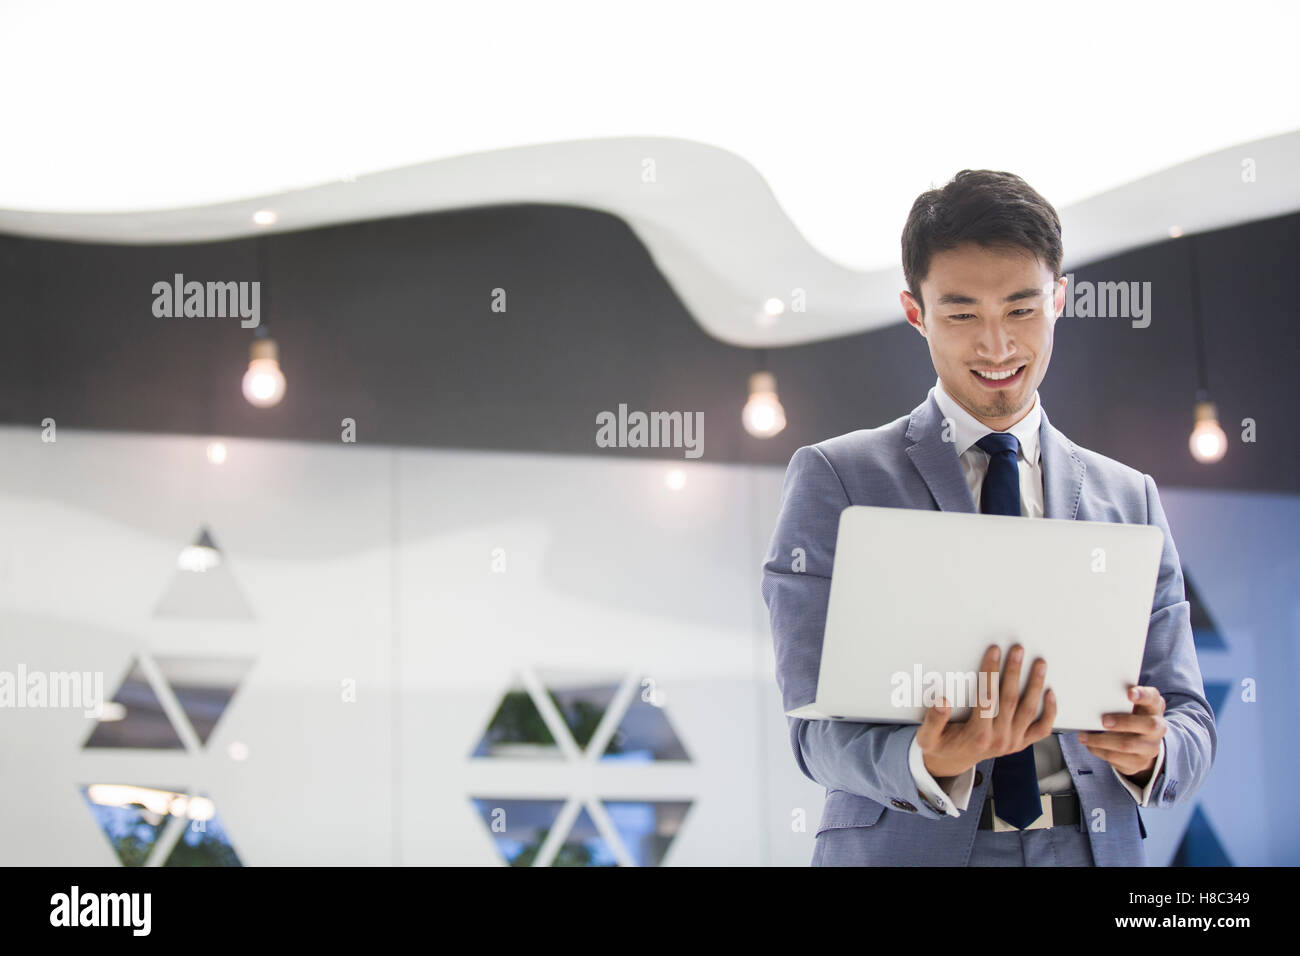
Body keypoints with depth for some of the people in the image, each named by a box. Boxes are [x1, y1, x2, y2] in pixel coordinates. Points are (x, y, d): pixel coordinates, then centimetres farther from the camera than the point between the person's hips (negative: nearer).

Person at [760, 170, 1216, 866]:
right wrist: (927, 764, -28)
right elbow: (821, 724, -7)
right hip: (904, 848, -4)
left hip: (1095, 847, 4)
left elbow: (1189, 723, 8)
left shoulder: (1129, 499, 10)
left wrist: (1149, 750, -15)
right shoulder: (834, 481, 0)